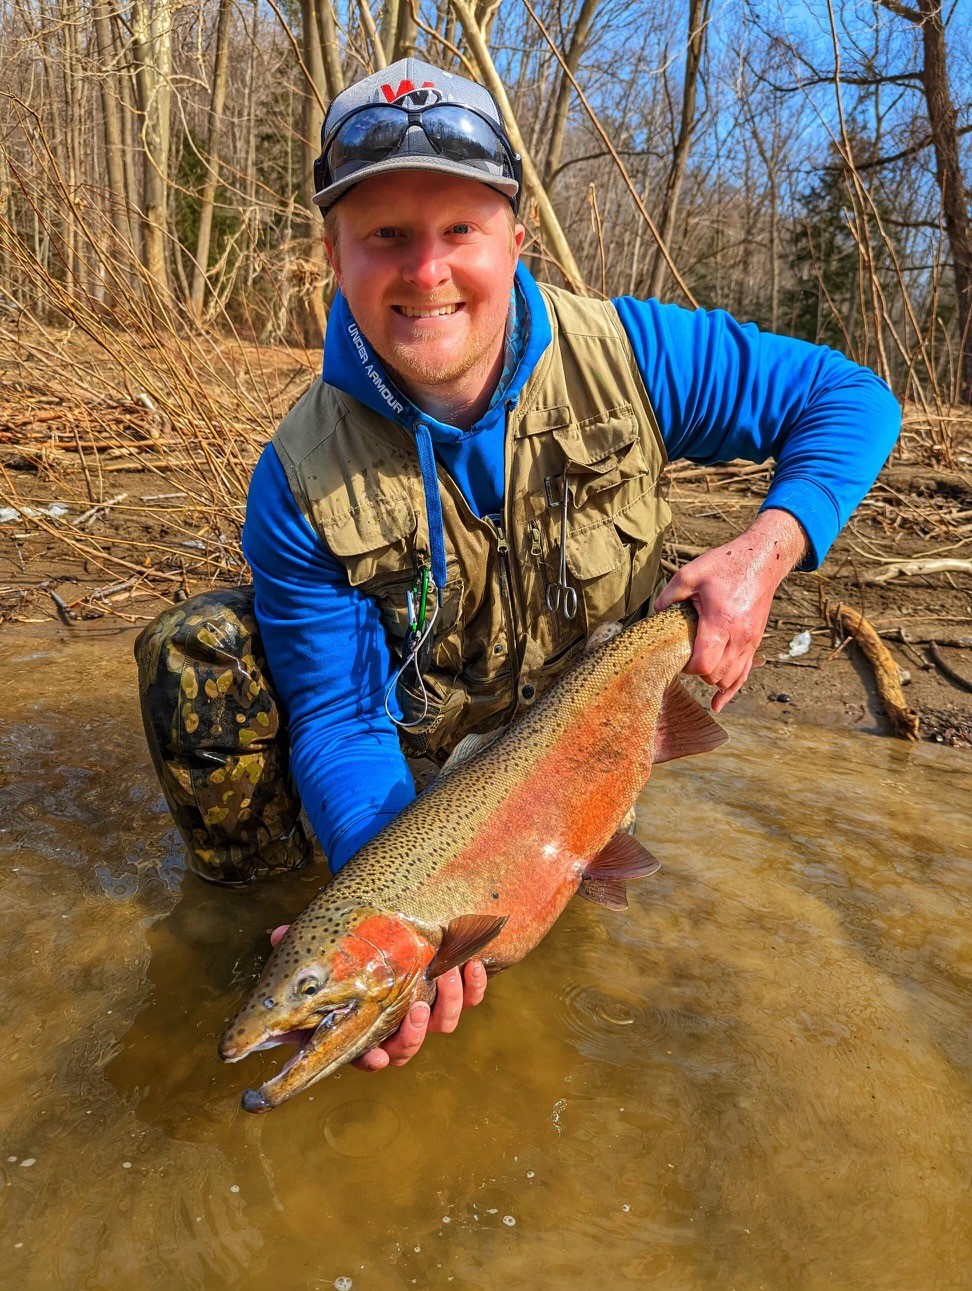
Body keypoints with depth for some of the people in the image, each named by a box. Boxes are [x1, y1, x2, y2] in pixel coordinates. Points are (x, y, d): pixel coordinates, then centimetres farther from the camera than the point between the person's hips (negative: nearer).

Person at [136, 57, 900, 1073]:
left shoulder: (626, 357, -22)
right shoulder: (301, 482, -24)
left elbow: (850, 399, -11)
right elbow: (341, 716, -25)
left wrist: (766, 550, -31)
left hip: (572, 723, 3)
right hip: (410, 717, -1)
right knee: (196, 654, -21)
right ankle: (249, 909, 5)